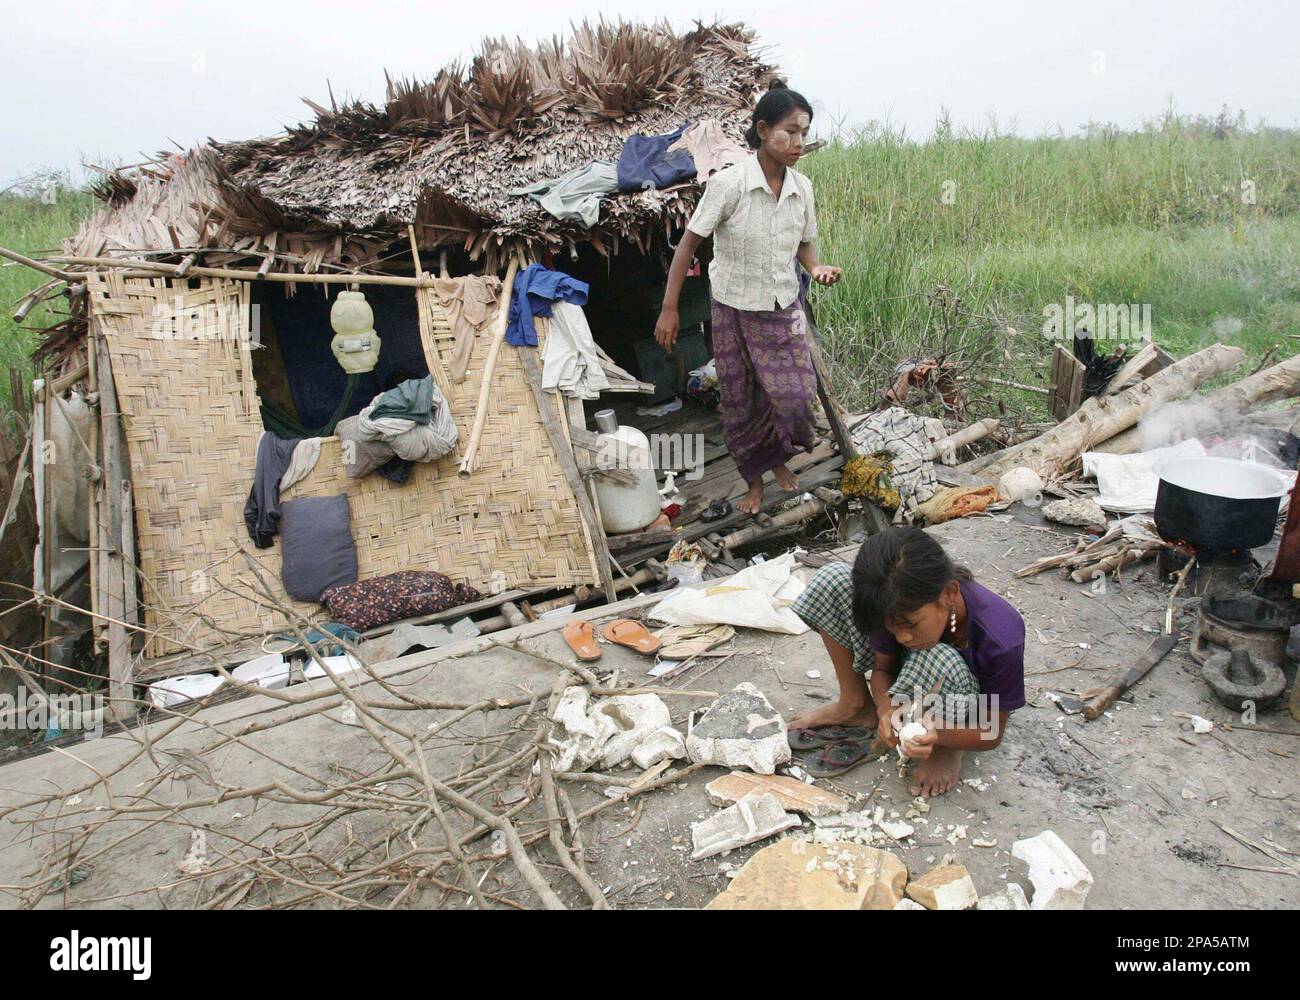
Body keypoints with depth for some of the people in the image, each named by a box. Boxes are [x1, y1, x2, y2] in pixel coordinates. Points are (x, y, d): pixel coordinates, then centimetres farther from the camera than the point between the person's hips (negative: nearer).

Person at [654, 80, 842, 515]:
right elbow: (689, 242, -13)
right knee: (741, 402, 8)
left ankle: (778, 458, 26)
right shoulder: (729, 183, -19)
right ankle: (755, 479, 31)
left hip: (784, 309, 3)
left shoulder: (802, 188, -4)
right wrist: (669, 309, -13)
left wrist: (815, 268, -11)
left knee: (796, 395, -7)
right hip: (735, 311, -3)